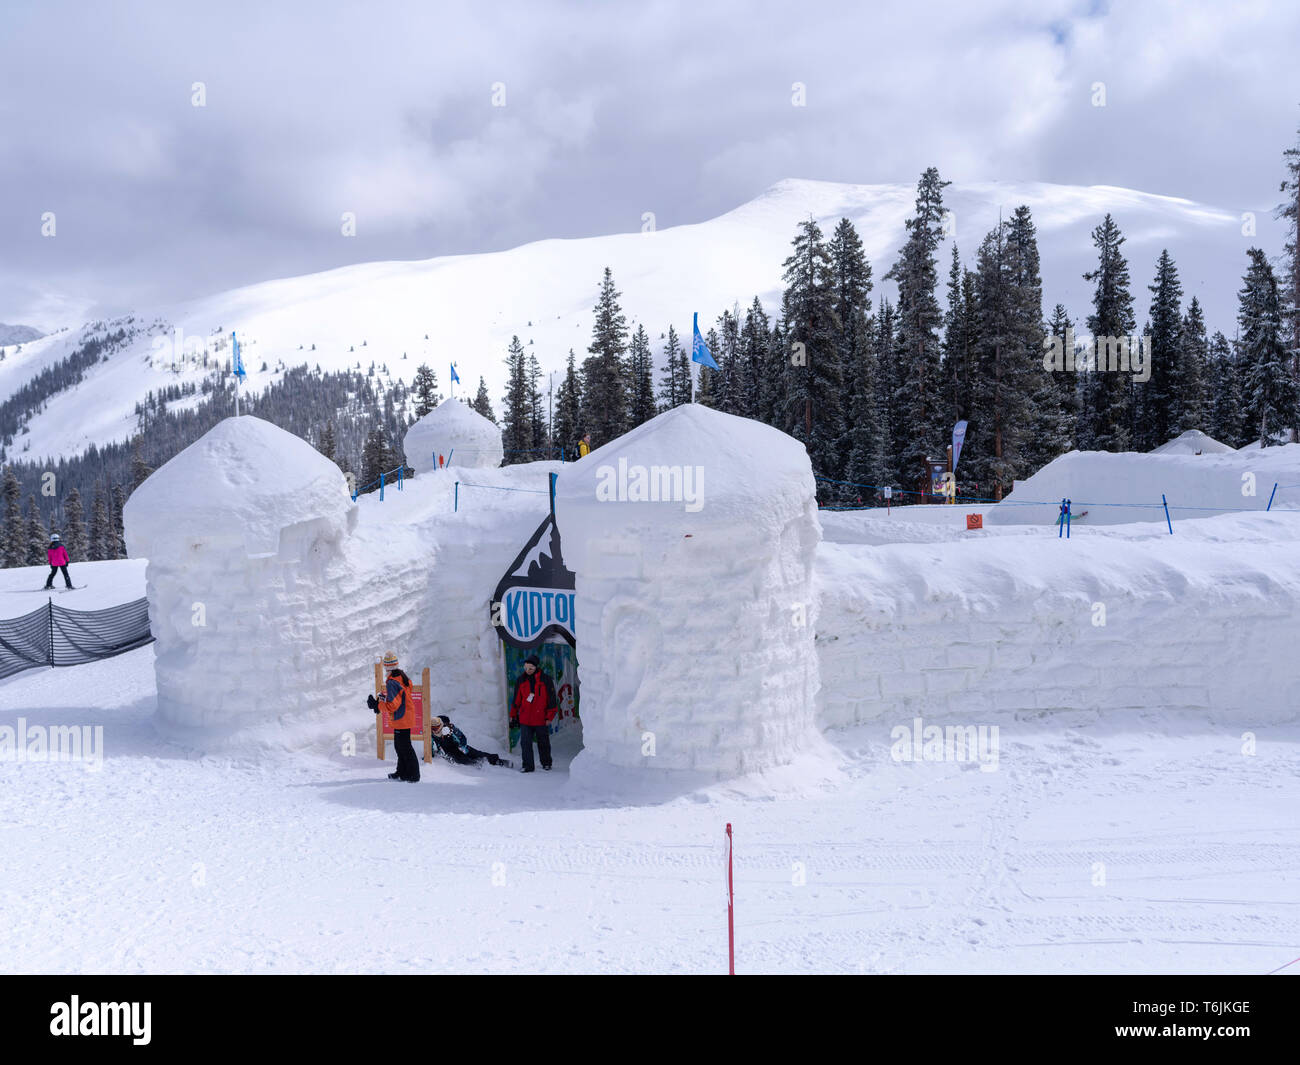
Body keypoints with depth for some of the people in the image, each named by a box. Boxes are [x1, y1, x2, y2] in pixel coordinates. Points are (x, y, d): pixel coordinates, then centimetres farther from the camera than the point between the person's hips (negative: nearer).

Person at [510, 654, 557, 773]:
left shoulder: (545, 680, -6)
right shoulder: (521, 680, 4)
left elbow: (551, 700, -3)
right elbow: (516, 700, 12)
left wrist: (549, 717, -5)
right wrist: (513, 716, 13)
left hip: (541, 719, -2)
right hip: (525, 719, 2)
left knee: (543, 743, 11)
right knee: (525, 743, -3)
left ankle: (546, 763, 29)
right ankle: (528, 766, 5)